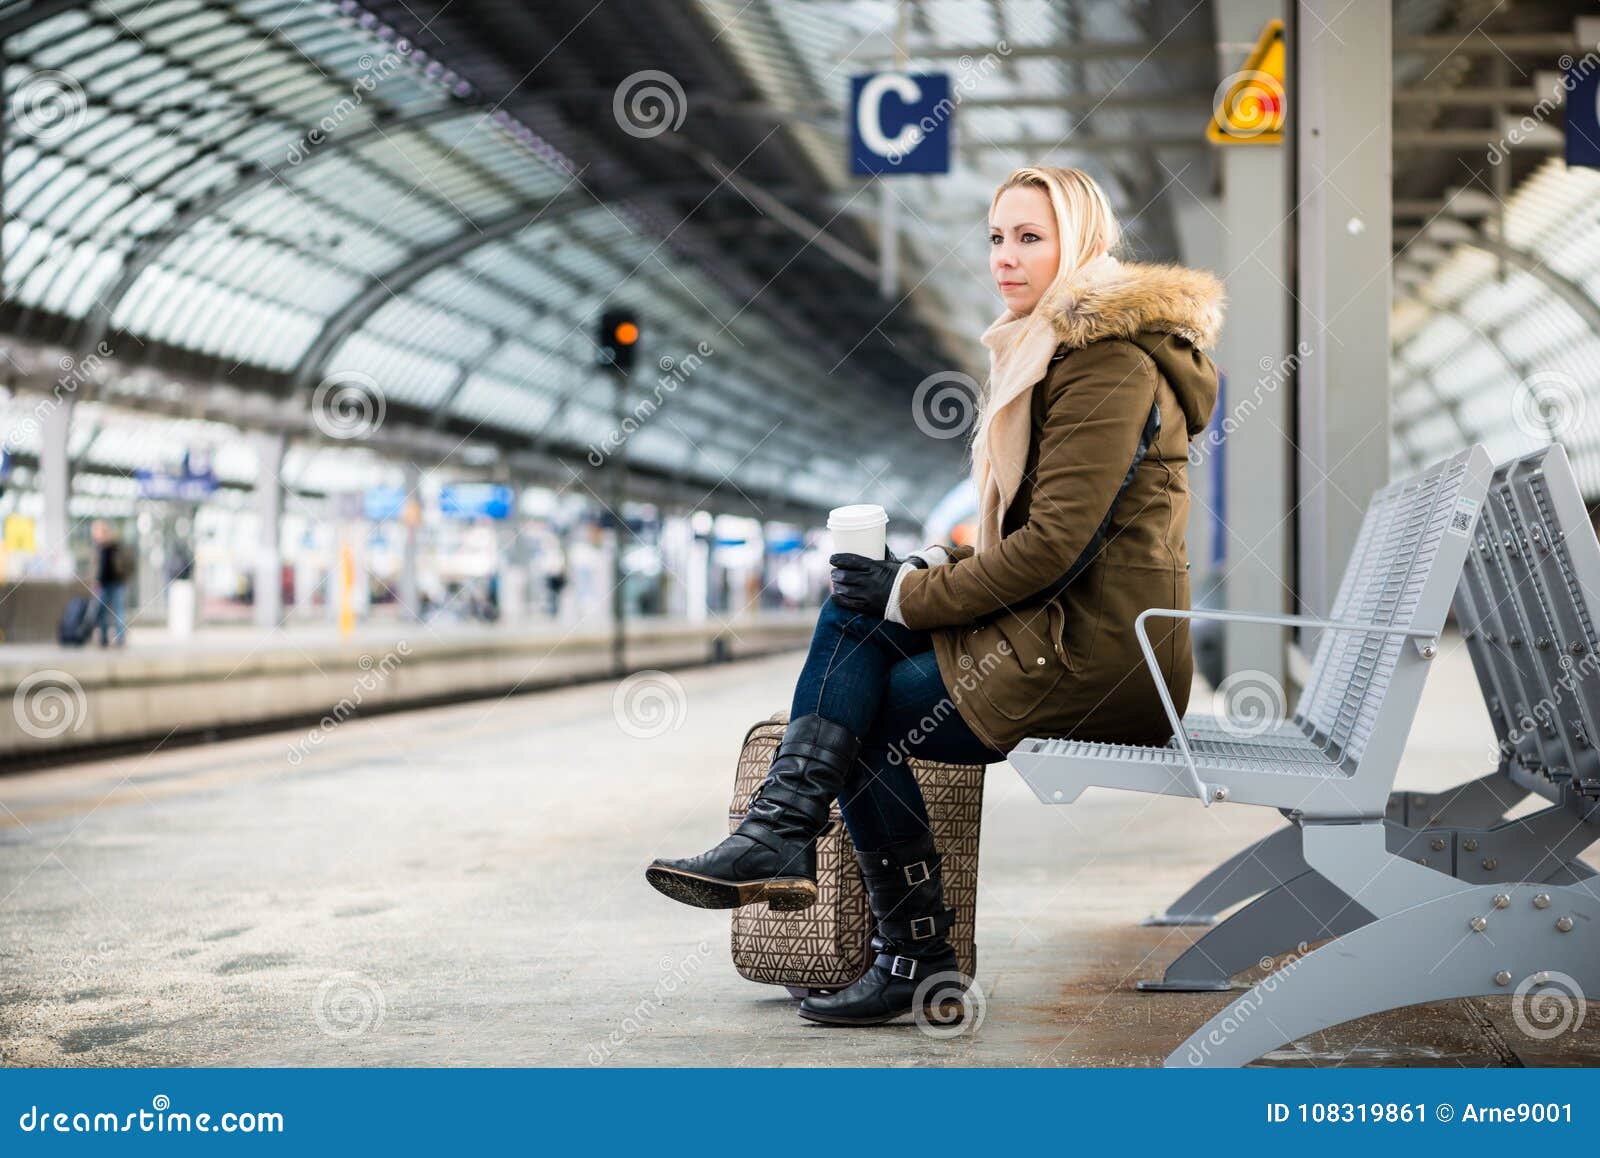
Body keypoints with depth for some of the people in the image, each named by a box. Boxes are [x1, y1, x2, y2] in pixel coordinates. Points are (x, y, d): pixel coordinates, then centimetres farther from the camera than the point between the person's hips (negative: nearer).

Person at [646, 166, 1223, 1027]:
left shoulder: (1109, 364, -14)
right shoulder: (1050, 348, 18)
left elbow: (1054, 544, -21)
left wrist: (915, 595, -13)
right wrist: (940, 565, 4)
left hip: (1103, 658, -9)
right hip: (1068, 626, 9)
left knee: (867, 715, -7)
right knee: (859, 604, -4)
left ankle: (915, 952, -1)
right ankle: (782, 834, -11)